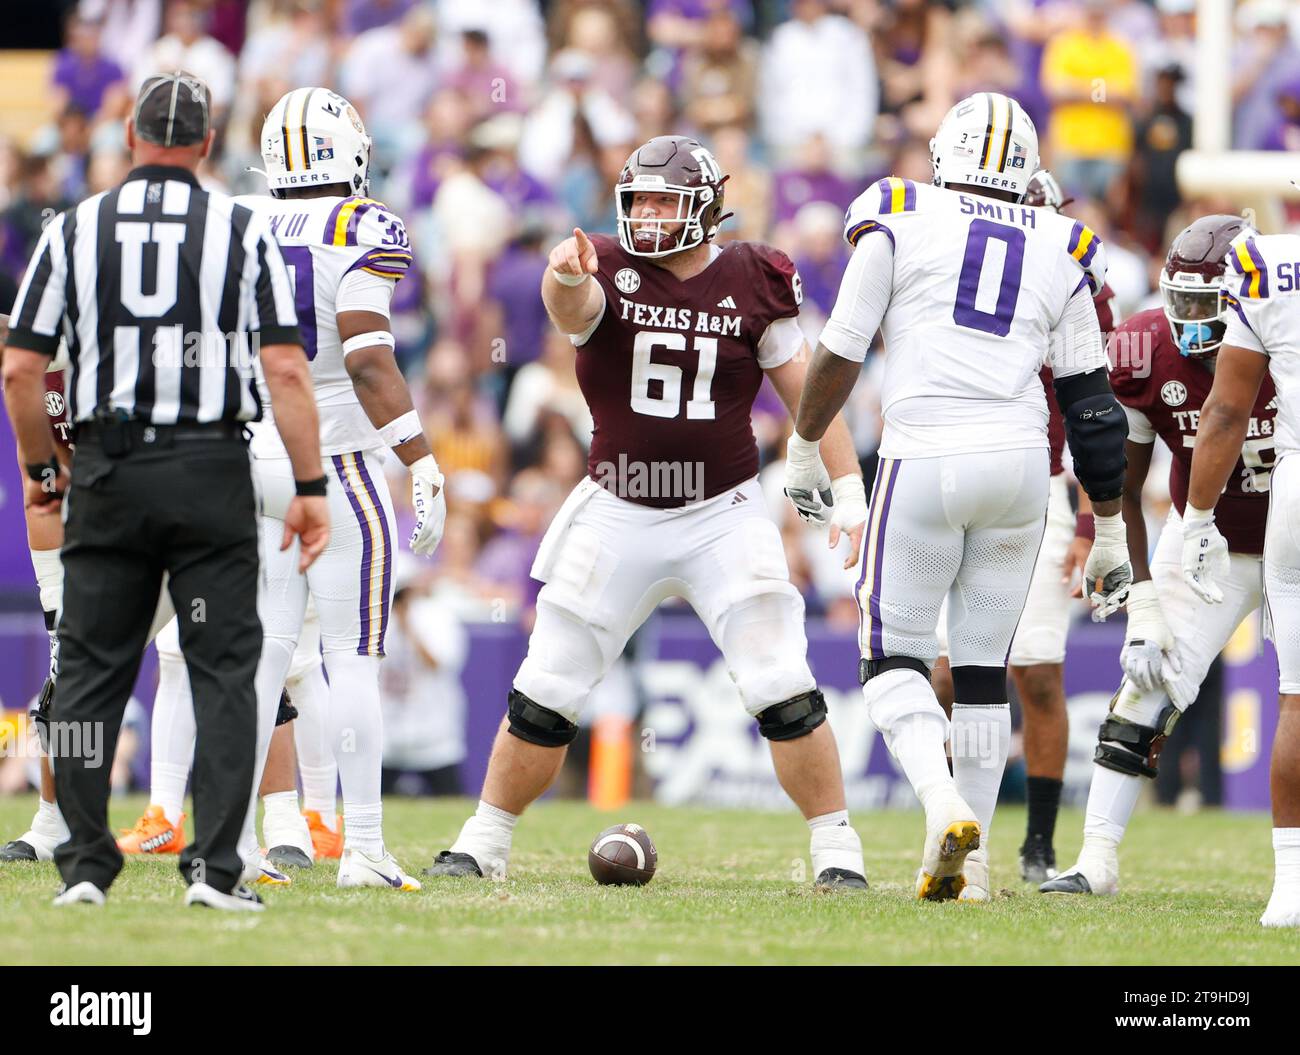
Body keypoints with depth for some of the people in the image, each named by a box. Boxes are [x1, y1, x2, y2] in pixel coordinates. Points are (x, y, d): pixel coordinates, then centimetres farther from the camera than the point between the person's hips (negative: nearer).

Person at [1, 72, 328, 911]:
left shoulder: (75, 230, 3)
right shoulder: (242, 232, 0)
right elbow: (285, 369, -5)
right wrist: (310, 487, 0)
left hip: (108, 469, 1)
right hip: (211, 466, -1)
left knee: (91, 670, 8)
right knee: (223, 670, 3)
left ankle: (85, 864, 7)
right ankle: (215, 866, -4)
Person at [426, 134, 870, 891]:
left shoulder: (752, 283, -2)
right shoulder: (608, 273, -5)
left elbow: (808, 393, 4)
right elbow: (571, 309, -29)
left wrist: (849, 492, -2)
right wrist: (566, 276, -53)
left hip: (724, 516, -1)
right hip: (618, 517, 1)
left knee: (782, 688, -10)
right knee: (546, 694, 4)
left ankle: (837, 849, 1)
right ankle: (485, 842, 19)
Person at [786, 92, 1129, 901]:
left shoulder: (900, 220, 3)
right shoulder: (1060, 252, 12)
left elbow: (841, 353, 3)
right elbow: (1091, 406, 12)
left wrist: (805, 447, 19)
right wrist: (1111, 533, 18)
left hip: (926, 460, -3)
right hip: (1020, 463, 3)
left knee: (894, 654, 5)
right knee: (983, 666, 13)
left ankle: (946, 807, -20)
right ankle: (970, 863, 11)